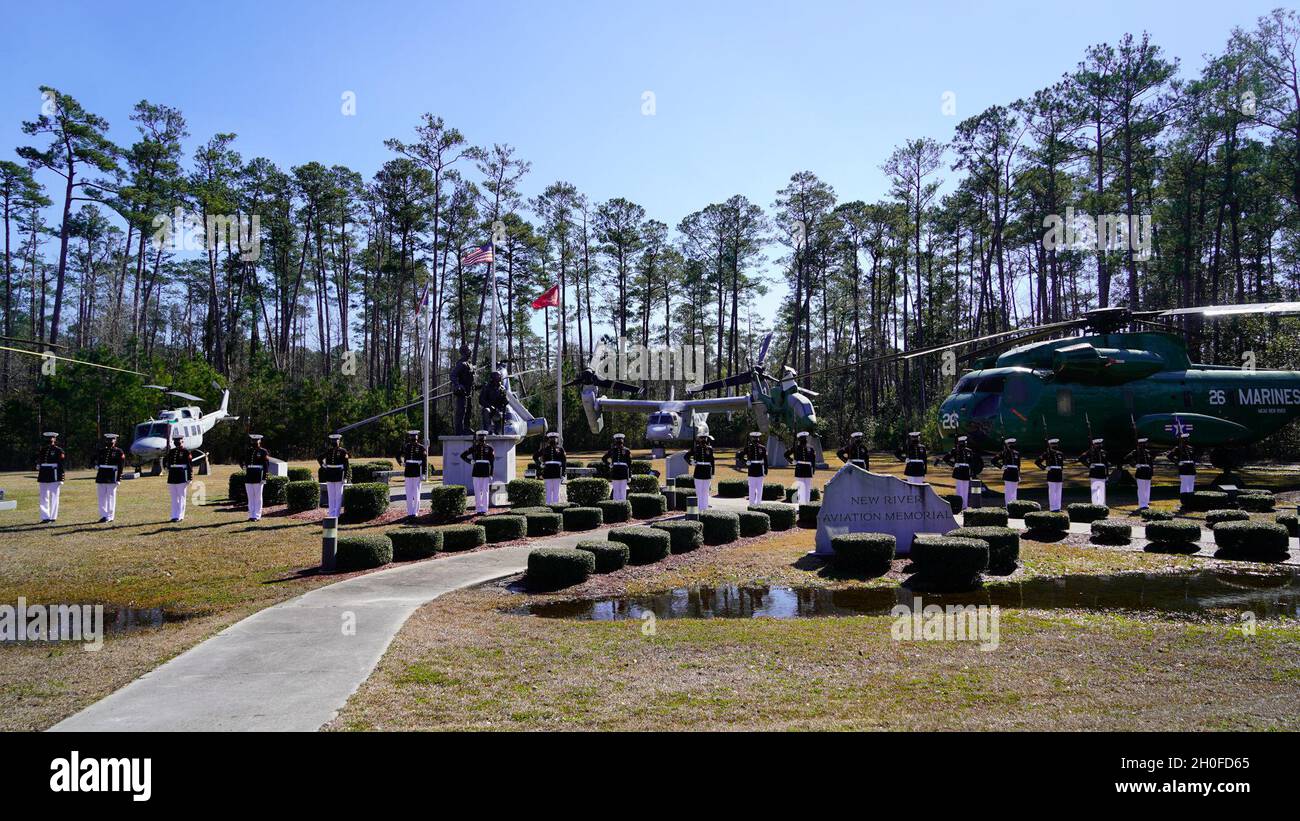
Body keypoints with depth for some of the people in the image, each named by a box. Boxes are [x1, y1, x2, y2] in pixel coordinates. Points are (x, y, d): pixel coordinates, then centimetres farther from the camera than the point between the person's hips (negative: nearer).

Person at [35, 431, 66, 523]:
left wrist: (61, 480, -11)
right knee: (44, 498, 9)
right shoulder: (42, 450, 12)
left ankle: (52, 517, 3)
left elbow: (62, 465, -6)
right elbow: (38, 464, 18)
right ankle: (45, 517, 14)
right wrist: (38, 480, 13)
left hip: (54, 478, -6)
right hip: (43, 478, 6)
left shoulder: (58, 450, -3)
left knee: (54, 497, -2)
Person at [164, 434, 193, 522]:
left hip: (182, 478, -6)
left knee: (181, 497, -2)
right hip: (172, 477, 6)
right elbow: (165, 460, 26)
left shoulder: (186, 451, -5)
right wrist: (167, 468, 8)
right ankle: (174, 516, 13)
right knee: (174, 498, 9)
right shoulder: (171, 451, 12)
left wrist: (189, 478, -12)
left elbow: (190, 465, -8)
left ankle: (180, 516, 0)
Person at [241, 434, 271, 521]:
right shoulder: (248, 451, 13)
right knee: (250, 497, 7)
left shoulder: (263, 452, -1)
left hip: (258, 478, -5)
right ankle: (251, 516, 12)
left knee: (258, 497, 0)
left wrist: (264, 478, -11)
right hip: (248, 478, 5)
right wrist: (243, 466, 2)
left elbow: (266, 465, -5)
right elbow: (241, 460, 25)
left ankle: (257, 516, 3)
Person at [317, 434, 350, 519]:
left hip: (339, 476, -4)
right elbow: (319, 457, 20)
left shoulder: (343, 452, -4)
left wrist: (345, 477, -11)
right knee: (331, 496, 7)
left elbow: (346, 465, -6)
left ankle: (336, 514, 1)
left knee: (338, 495, -1)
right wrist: (323, 465, 6)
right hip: (330, 477, 4)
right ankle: (331, 514, 12)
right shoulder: (327, 451, 6)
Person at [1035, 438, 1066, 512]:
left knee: (1058, 492, 7)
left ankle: (1058, 507, 12)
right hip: (1051, 474, -5)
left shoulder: (1060, 454, 10)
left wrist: (1063, 474, 15)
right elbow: (1036, 462, -3)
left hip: (1059, 475, 5)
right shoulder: (1047, 454, -4)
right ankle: (1052, 508, 0)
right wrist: (1044, 468, -10)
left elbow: (1062, 465, 18)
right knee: (1052, 491, -4)